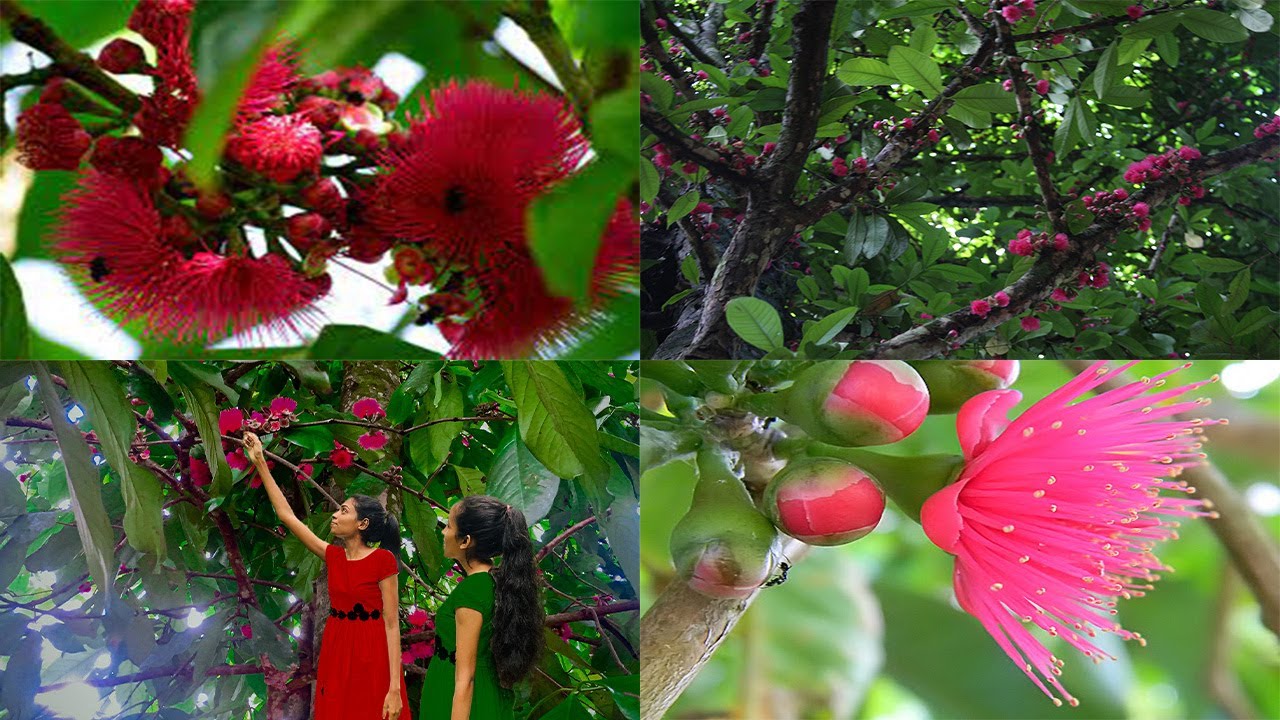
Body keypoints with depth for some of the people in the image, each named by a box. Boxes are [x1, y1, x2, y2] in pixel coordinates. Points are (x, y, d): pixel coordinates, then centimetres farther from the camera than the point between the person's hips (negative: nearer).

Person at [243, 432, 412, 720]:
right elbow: (287, 515, 10)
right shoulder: (333, 555, 6)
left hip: (371, 655, -6)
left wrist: (395, 688, -19)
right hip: (336, 652, 6)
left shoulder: (383, 560, -11)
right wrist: (260, 464, 9)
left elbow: (392, 623, -13)